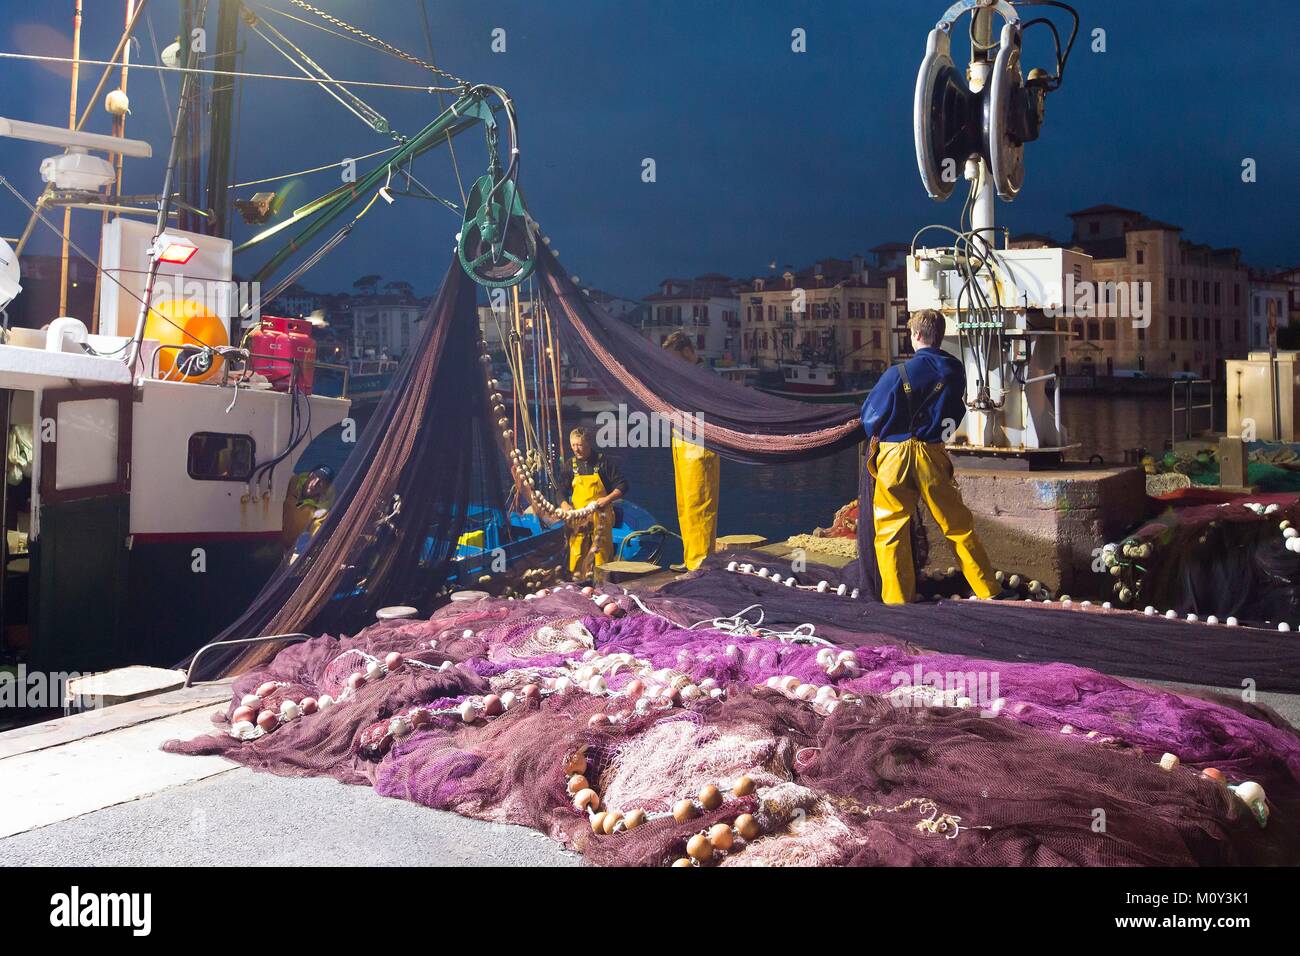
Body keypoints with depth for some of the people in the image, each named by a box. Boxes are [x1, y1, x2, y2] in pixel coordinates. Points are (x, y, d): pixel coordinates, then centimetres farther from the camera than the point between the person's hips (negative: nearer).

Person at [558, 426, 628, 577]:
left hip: (600, 518, -2)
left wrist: (607, 499, -14)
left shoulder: (604, 462, 1)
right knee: (577, 557, 0)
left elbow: (622, 486, 0)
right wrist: (565, 505, -9)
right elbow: (562, 492, 12)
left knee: (602, 555, -3)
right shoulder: (570, 465, 11)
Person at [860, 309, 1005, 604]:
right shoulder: (955, 370, 0)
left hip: (896, 455, -3)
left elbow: (870, 417, -3)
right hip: (933, 455, 3)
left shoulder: (899, 373, -12)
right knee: (959, 525, 13)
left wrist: (878, 435, 17)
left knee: (890, 530, 6)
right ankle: (989, 591, 18)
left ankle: (898, 599, 7)